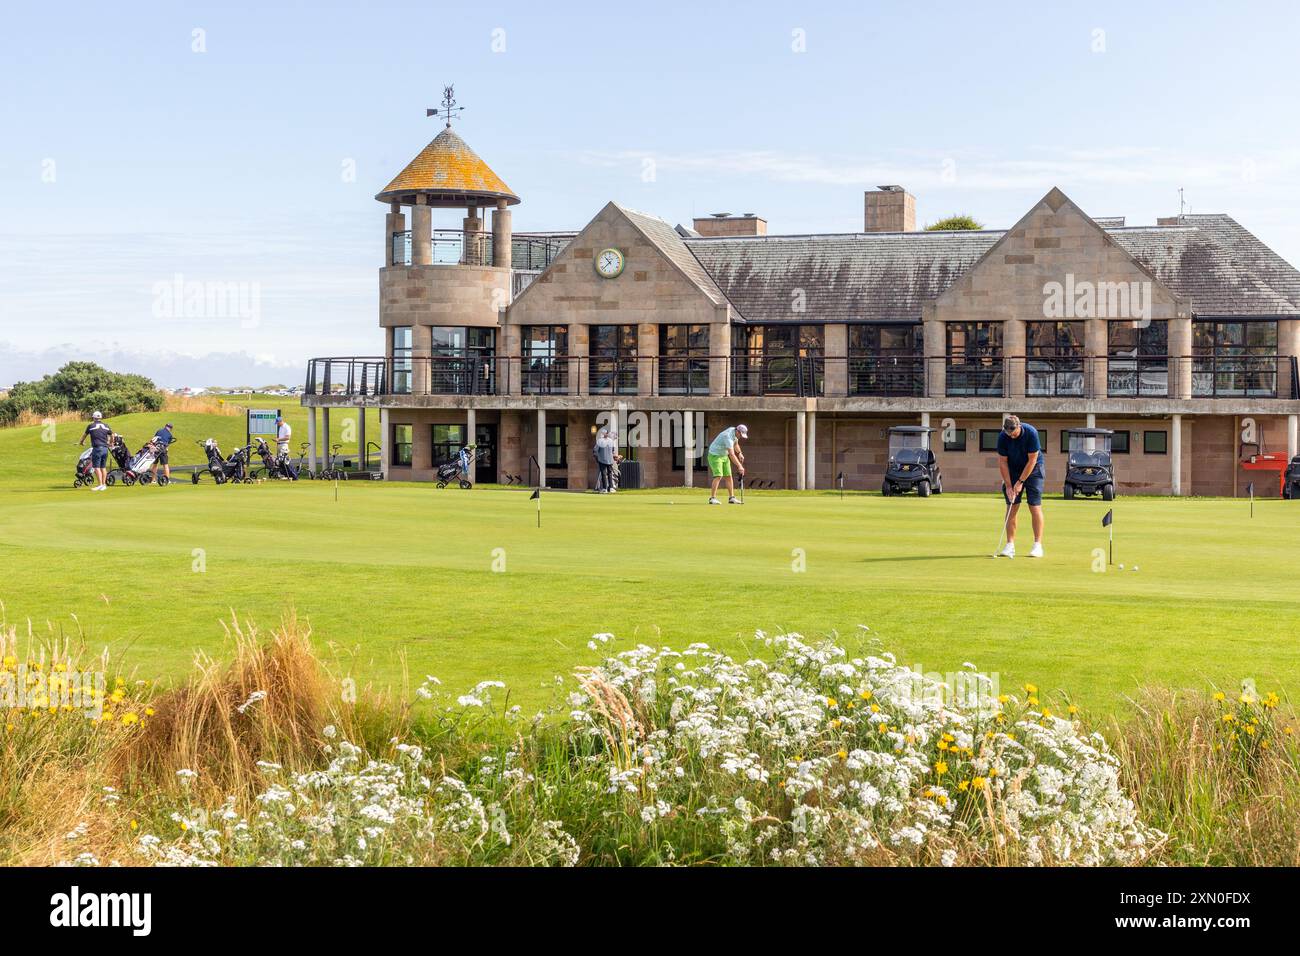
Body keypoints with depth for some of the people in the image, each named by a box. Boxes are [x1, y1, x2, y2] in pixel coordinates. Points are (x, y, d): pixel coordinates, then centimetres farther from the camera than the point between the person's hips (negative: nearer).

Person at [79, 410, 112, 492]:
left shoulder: (91, 426, 2)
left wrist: (81, 442, 37)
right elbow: (112, 435, 22)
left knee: (96, 467, -5)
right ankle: (104, 484, 12)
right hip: (105, 448, 5)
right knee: (103, 467, 11)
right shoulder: (106, 426, 11)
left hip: (97, 448, -5)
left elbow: (84, 435, 17)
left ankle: (100, 485, -13)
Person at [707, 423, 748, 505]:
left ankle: (731, 498, 7)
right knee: (718, 476, -19)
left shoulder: (734, 431, -2)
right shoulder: (728, 436, -32)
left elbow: (735, 443, 21)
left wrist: (739, 454, 8)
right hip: (715, 455, -9)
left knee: (728, 476, 4)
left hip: (724, 456, 9)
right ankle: (712, 498, -19)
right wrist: (739, 466, -40)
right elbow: (731, 454, -38)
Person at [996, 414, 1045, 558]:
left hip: (1033, 470, -3)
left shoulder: (1031, 433, -26)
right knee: (1011, 507, -3)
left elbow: (1032, 460, -21)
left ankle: (1038, 545, -5)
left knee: (1035, 507, -8)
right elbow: (1002, 462, -9)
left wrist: (1020, 482, -18)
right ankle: (1010, 546, -1)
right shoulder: (1003, 437, -17)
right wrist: (1008, 485, -13)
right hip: (1013, 471, 3)